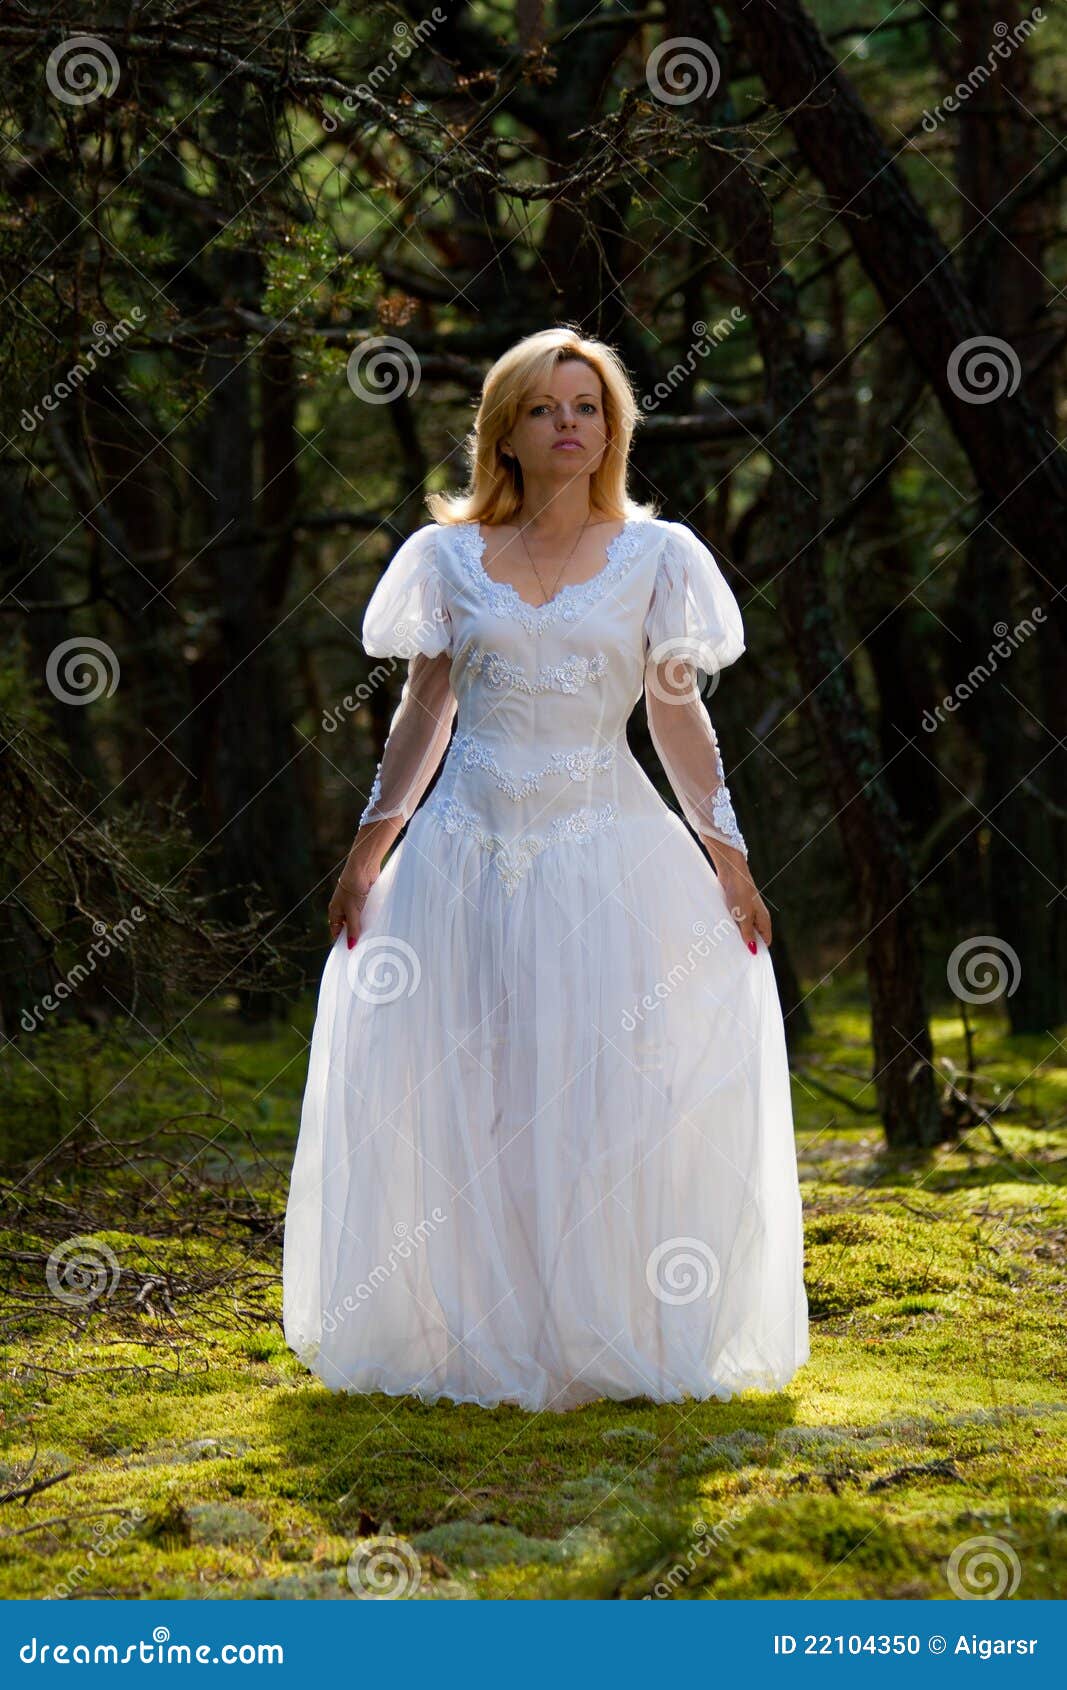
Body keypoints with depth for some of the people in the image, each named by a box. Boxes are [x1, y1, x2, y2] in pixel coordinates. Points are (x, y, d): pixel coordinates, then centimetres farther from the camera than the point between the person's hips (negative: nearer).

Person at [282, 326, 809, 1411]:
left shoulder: (656, 556, 6)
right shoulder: (450, 556, 8)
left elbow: (679, 716, 7)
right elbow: (423, 713, 10)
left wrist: (727, 853, 1)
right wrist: (369, 848, 5)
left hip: (609, 852, -1)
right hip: (470, 846, 1)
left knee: (614, 1091, -3)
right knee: (460, 1093, 0)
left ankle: (610, 1333, 6)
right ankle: (476, 1333, 9)